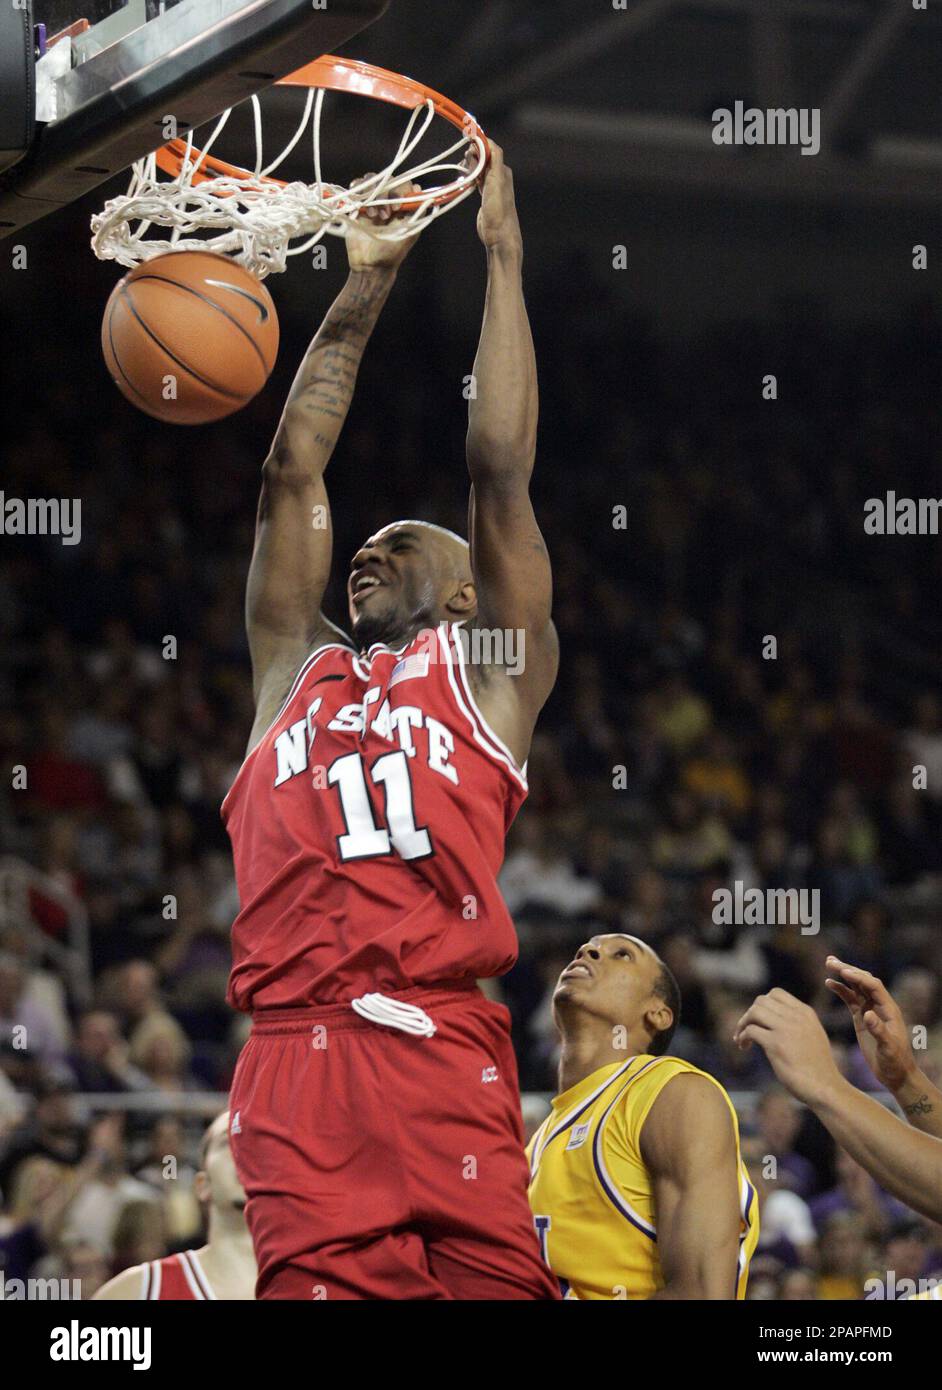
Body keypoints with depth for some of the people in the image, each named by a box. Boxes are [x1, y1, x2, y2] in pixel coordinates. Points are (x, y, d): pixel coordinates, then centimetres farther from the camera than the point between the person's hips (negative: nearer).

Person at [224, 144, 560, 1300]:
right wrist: (363, 292, 25)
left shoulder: (487, 672, 17)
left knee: (491, 1284, -13)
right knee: (316, 1285, -8)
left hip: (441, 1052, -2)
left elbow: (500, 470, 12)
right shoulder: (297, 668, 26)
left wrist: (502, 255, 15)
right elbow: (292, 472, 24)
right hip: (296, 1063, 3)